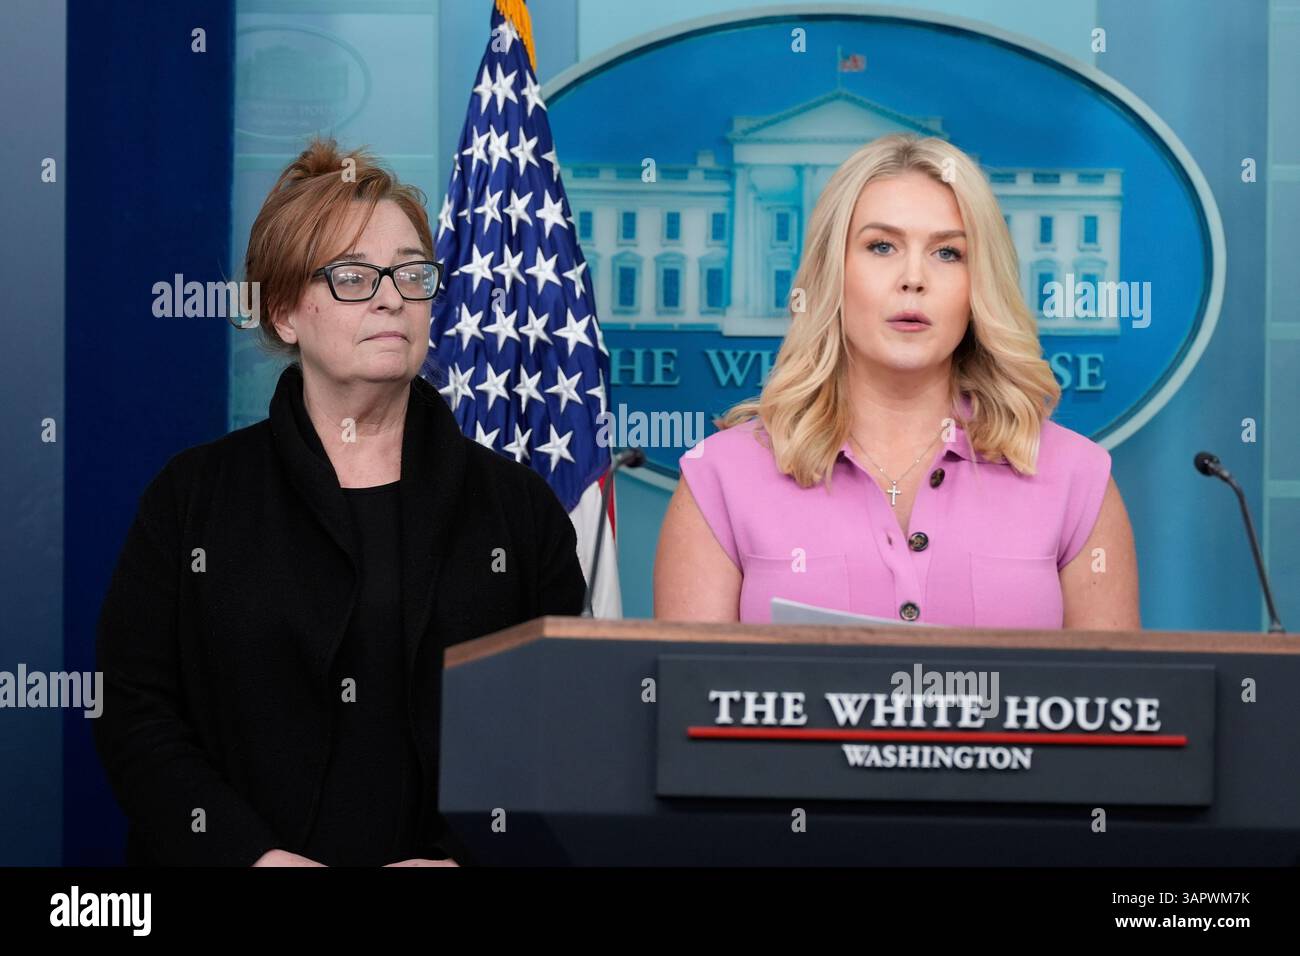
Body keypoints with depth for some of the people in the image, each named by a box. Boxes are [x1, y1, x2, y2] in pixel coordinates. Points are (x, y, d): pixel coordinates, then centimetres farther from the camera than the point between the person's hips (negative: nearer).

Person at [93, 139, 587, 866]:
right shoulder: (193, 497, 7)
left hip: (451, 853, 1)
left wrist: (469, 856, -11)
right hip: (242, 858, -1)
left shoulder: (519, 504, 9)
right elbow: (137, 711, 2)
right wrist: (265, 857, -11)